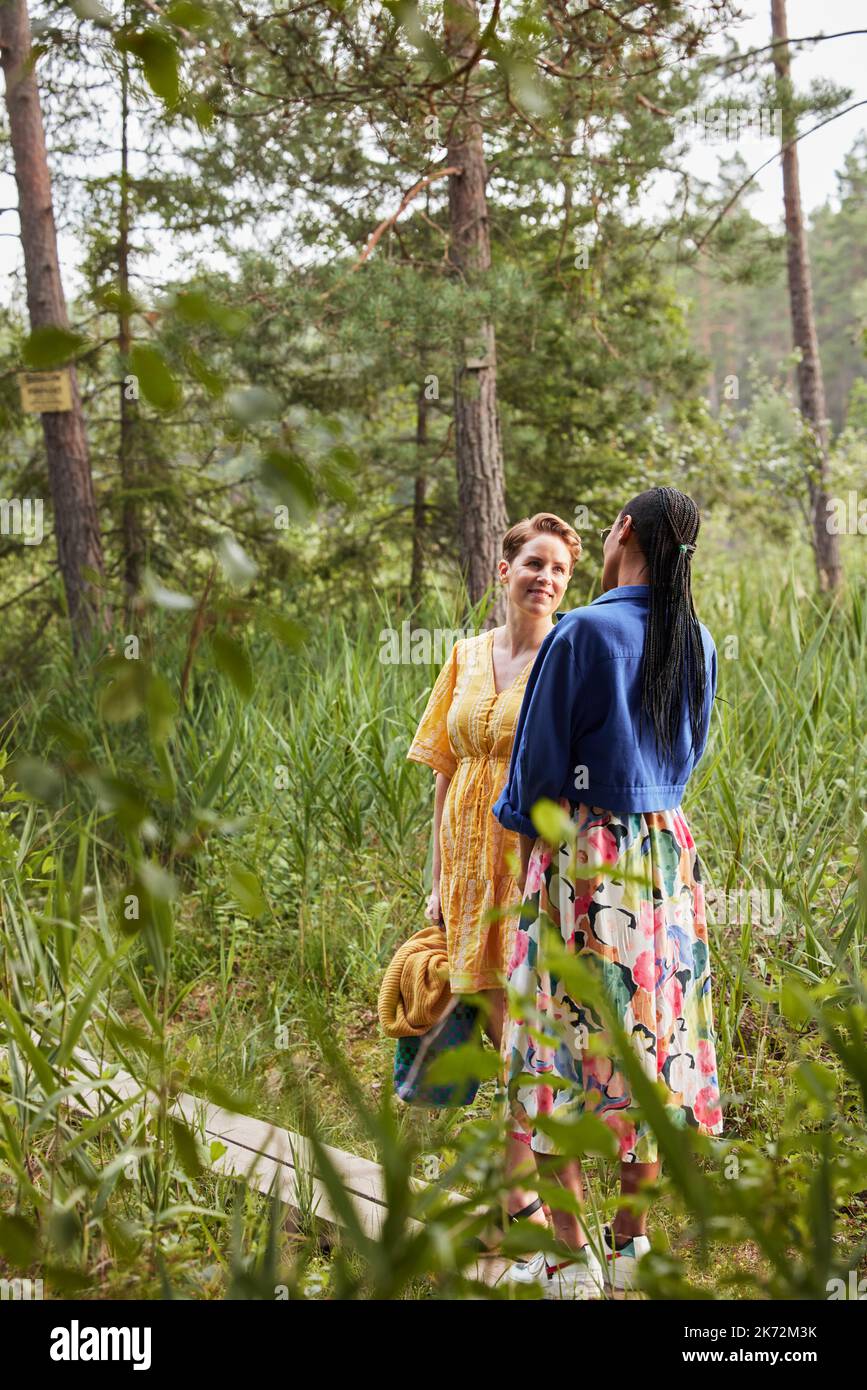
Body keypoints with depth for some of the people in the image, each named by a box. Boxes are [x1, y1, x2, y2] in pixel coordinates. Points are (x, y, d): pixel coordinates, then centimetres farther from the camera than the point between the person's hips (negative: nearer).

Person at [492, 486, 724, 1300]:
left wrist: (525, 845, 8)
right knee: (651, 1038, 12)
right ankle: (629, 1242, 20)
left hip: (581, 853, -6)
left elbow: (540, 762, -7)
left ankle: (571, 1257, 4)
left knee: (564, 1044, 2)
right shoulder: (698, 646, 6)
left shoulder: (582, 634, -12)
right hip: (668, 852, 6)